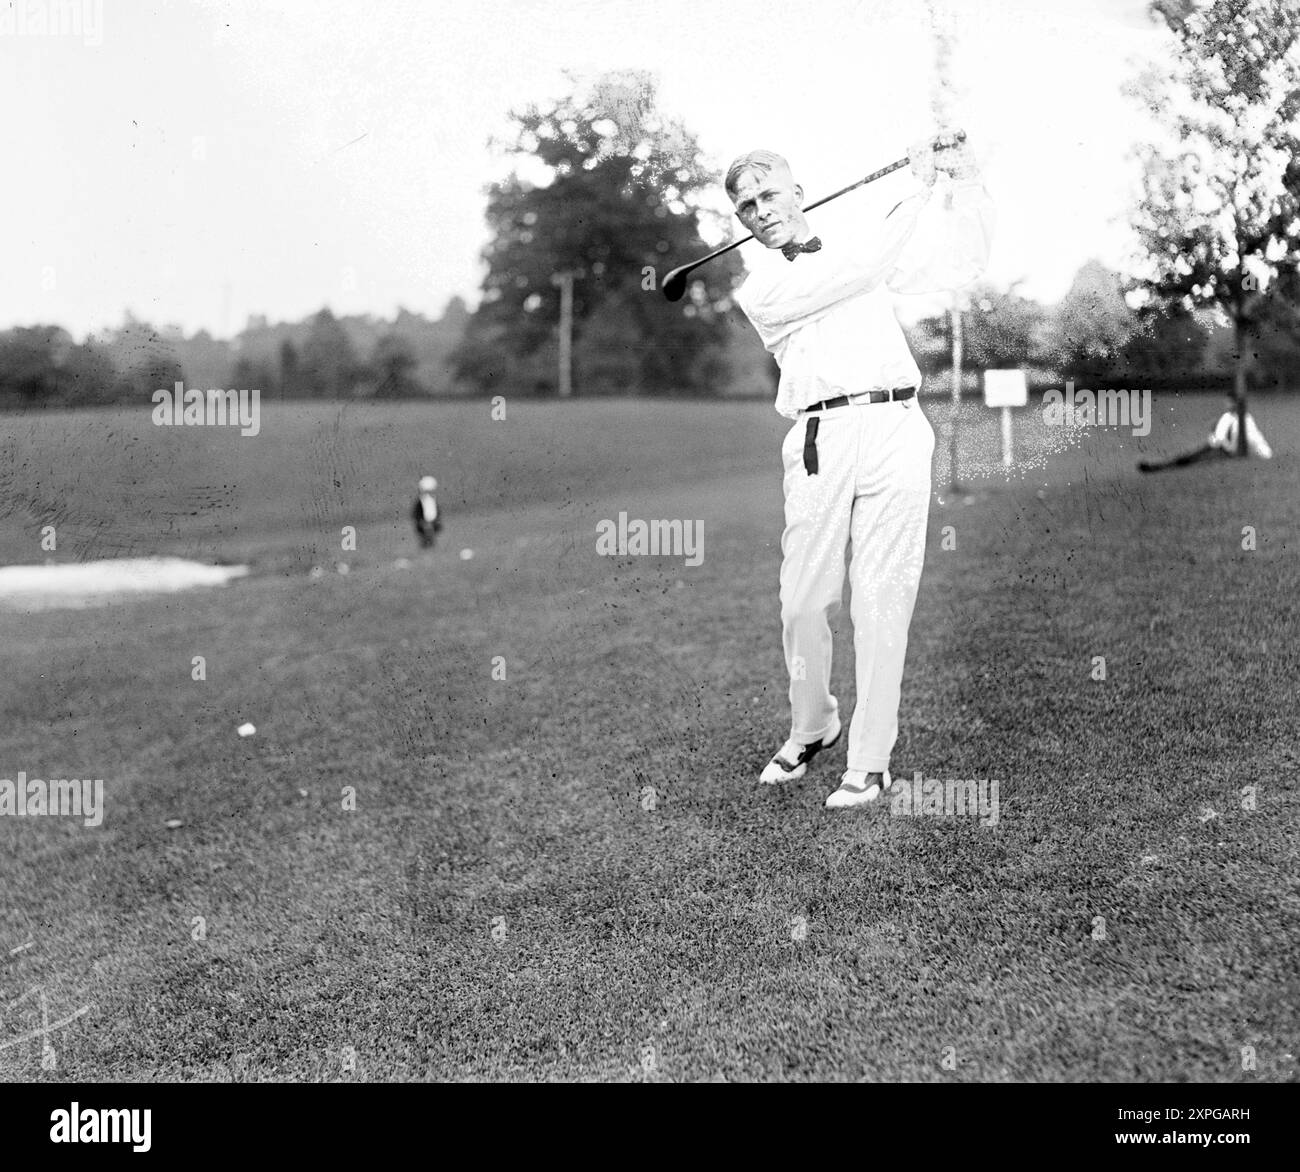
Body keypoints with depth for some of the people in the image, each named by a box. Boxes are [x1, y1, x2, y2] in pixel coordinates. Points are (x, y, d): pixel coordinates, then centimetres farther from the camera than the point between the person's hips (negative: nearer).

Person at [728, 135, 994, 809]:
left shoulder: (849, 243, 22)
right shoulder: (759, 289, 9)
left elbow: (960, 266, 21)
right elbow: (860, 268, -5)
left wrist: (964, 189, 7)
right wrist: (921, 195, -3)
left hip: (896, 429, 1)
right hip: (821, 439, -1)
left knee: (881, 600, -5)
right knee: (802, 600, -1)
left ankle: (870, 762, 2)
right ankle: (811, 727, 24)